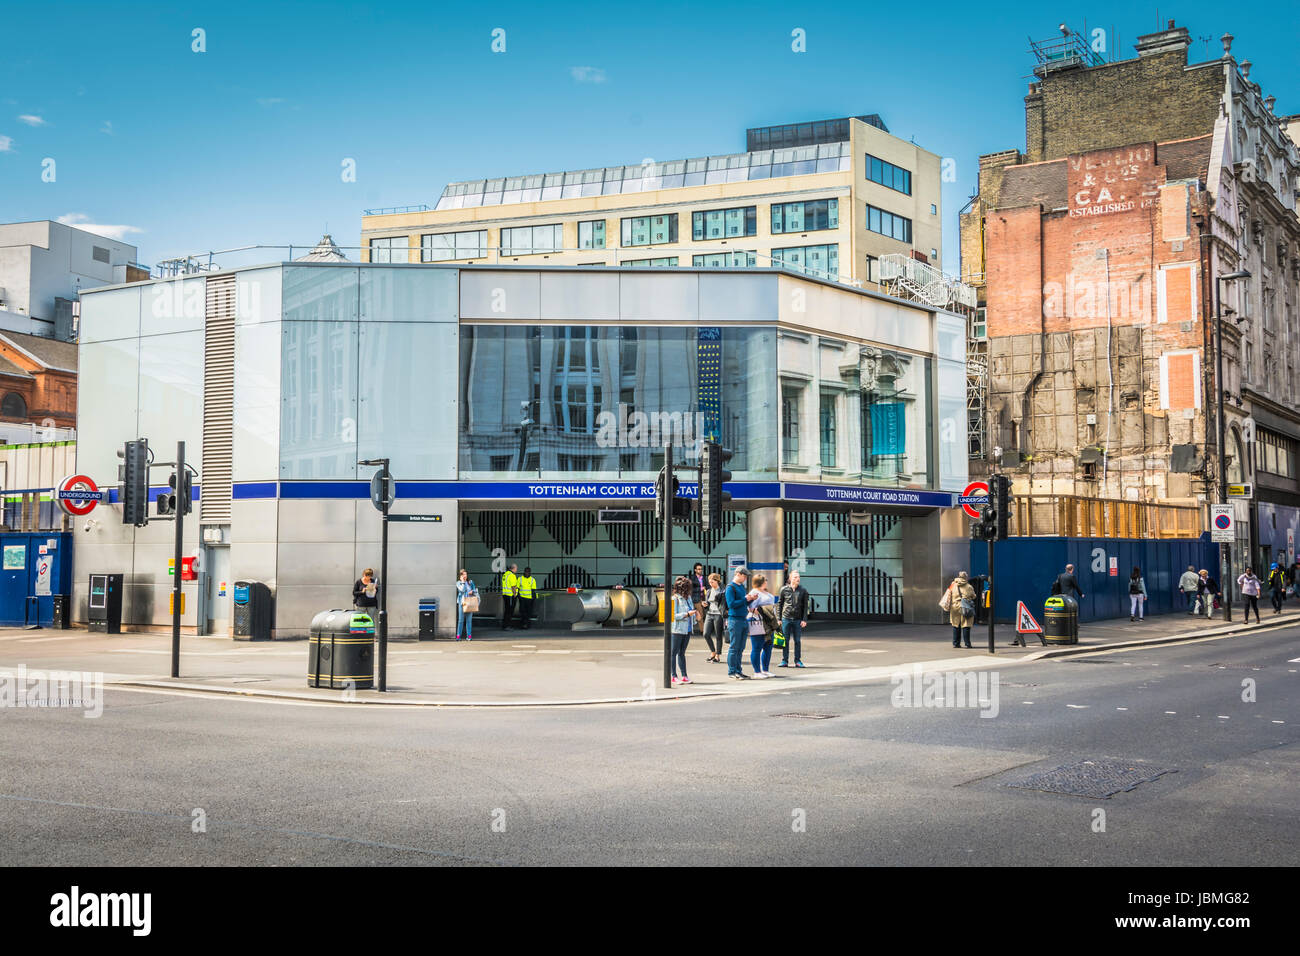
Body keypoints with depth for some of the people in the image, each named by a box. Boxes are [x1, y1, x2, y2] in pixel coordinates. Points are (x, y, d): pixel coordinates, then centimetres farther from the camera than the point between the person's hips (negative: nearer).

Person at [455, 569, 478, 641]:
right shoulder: (458, 583, 6)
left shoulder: (470, 582, 14)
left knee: (469, 620, 1)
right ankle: (458, 635, -2)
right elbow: (462, 590, -10)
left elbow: (475, 591, 13)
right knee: (461, 620, -5)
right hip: (462, 602, -2)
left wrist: (472, 591, -7)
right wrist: (462, 581, -3)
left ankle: (469, 635, 3)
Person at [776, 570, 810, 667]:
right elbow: (779, 604, 7)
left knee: (798, 641, 5)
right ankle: (784, 661, 9)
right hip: (786, 618, 0)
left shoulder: (803, 590, 2)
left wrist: (804, 620, -4)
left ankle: (798, 660, 12)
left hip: (798, 619, 0)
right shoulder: (784, 589, 2)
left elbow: (805, 606, 3)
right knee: (785, 640, 3)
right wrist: (778, 618, 2)